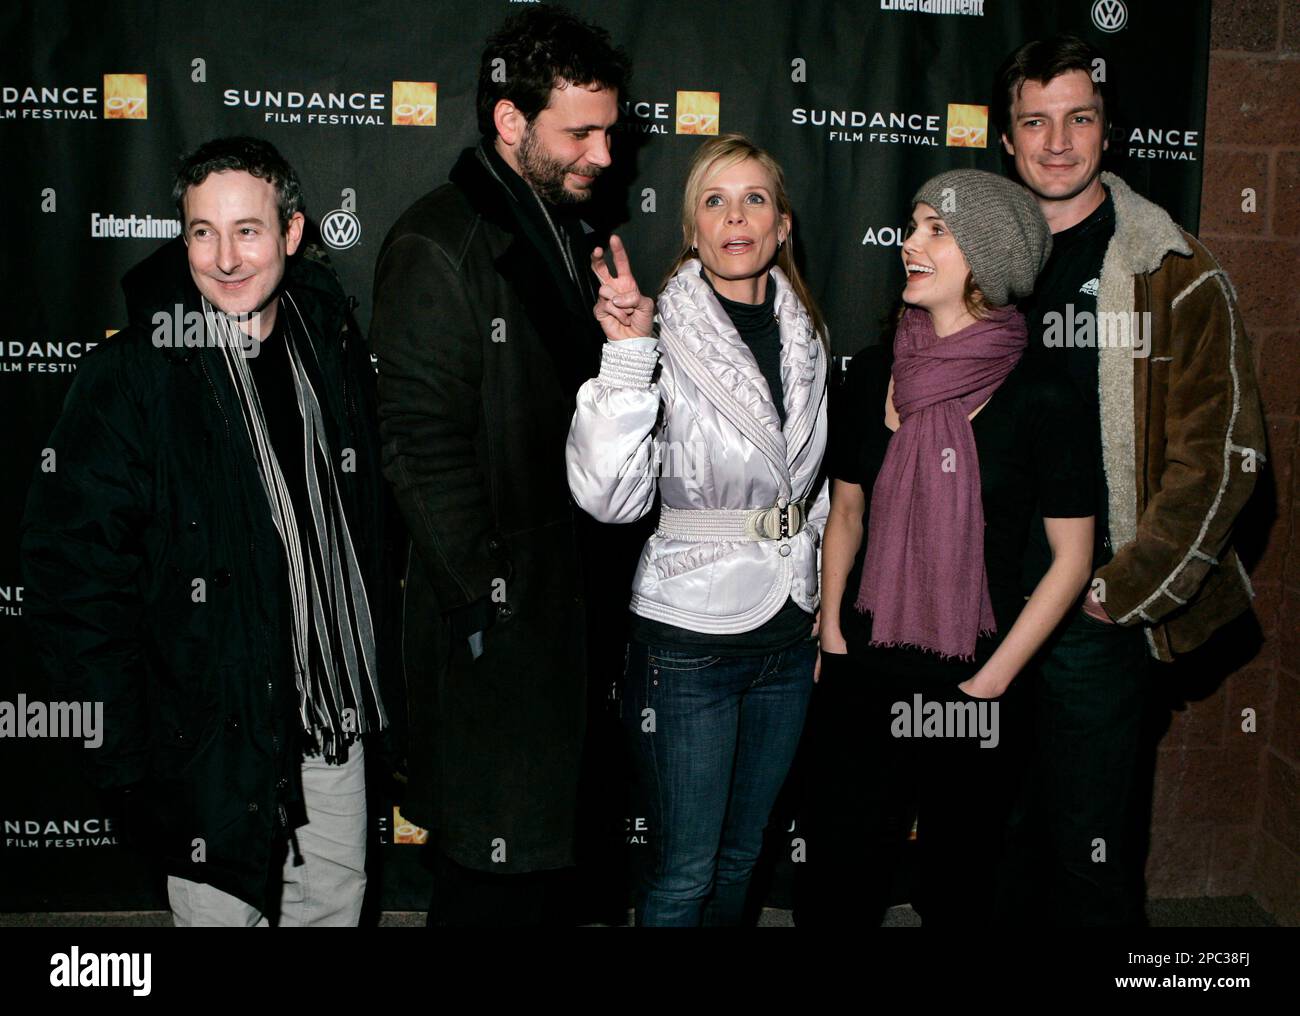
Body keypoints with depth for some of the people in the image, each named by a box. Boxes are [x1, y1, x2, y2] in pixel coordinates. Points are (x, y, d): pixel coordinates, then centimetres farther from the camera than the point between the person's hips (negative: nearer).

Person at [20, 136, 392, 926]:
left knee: (337, 899, 19)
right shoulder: (131, 377, -14)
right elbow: (72, 566, -13)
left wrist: (378, 675, 9)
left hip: (333, 715, 5)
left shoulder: (333, 345, 1)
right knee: (223, 908, 11)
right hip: (211, 734, -4)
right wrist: (129, 750, -15)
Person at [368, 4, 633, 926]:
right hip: (496, 617, -8)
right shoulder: (439, 246, -14)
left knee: (555, 850, 20)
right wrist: (487, 605, -18)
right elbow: (423, 447, -19)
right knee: (496, 878, 4)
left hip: (572, 600, 8)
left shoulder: (569, 236, 13)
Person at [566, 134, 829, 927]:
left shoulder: (806, 335, 6)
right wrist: (628, 352, -28)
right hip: (690, 637, -5)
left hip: (789, 631, 5)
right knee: (686, 872, 5)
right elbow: (611, 495, -24)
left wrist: (824, 598, 16)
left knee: (743, 855, 18)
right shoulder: (664, 335, -11)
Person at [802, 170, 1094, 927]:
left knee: (956, 894, 15)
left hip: (972, 692, -3)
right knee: (836, 890, 10)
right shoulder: (876, 374, 2)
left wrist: (988, 684, -8)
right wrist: (832, 636, 3)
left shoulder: (1038, 400, -10)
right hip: (863, 679, 3)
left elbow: (1072, 558, -6)